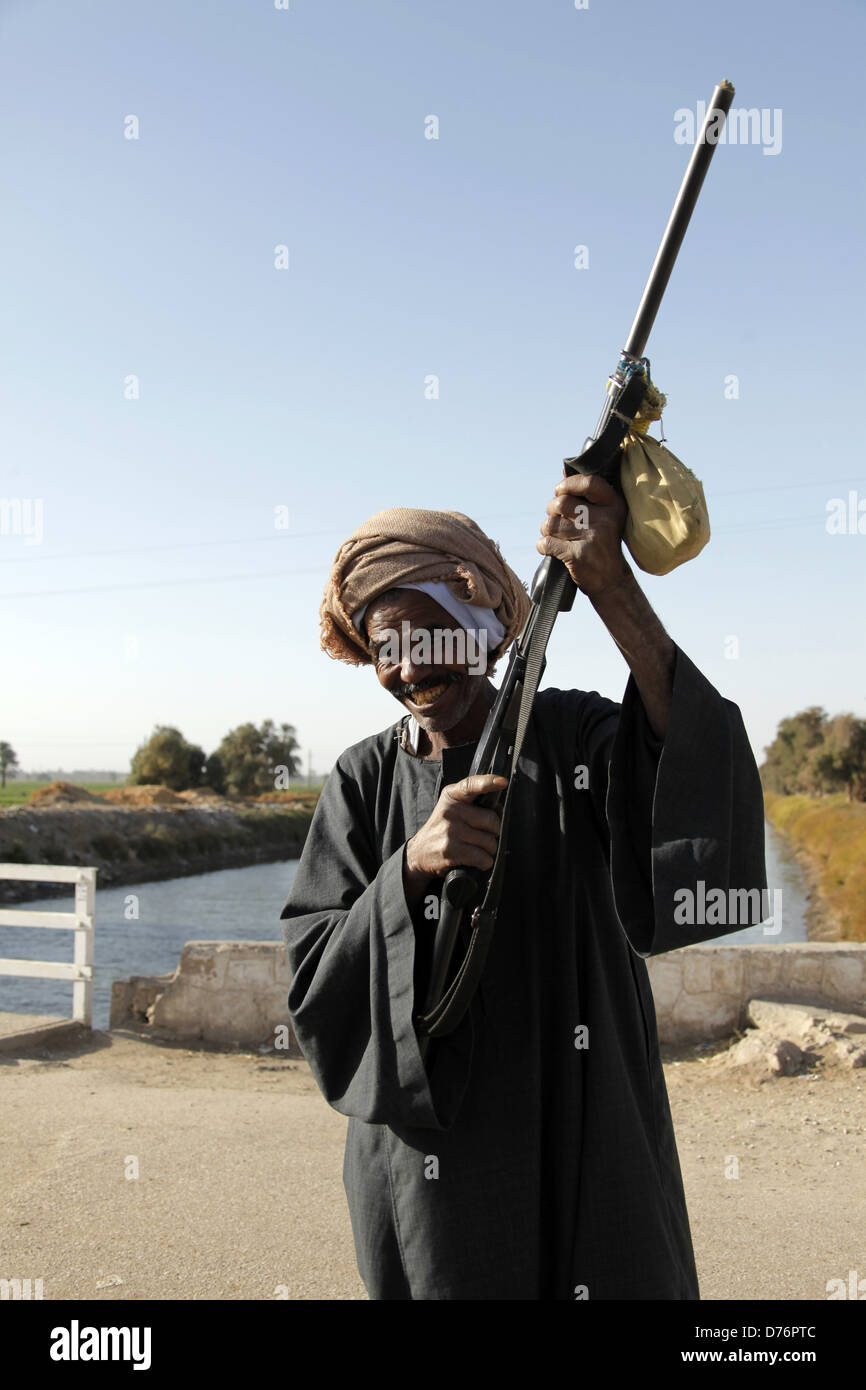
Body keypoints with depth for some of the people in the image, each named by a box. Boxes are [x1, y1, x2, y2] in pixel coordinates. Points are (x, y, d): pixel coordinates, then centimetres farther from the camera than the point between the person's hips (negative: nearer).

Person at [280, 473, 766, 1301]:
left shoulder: (575, 739, -7)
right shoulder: (364, 782, -1)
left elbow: (705, 780, -28)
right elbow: (313, 977, -8)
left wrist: (610, 586, -36)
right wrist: (412, 868, -25)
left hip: (578, 1135, -1)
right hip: (426, 1148, 2)